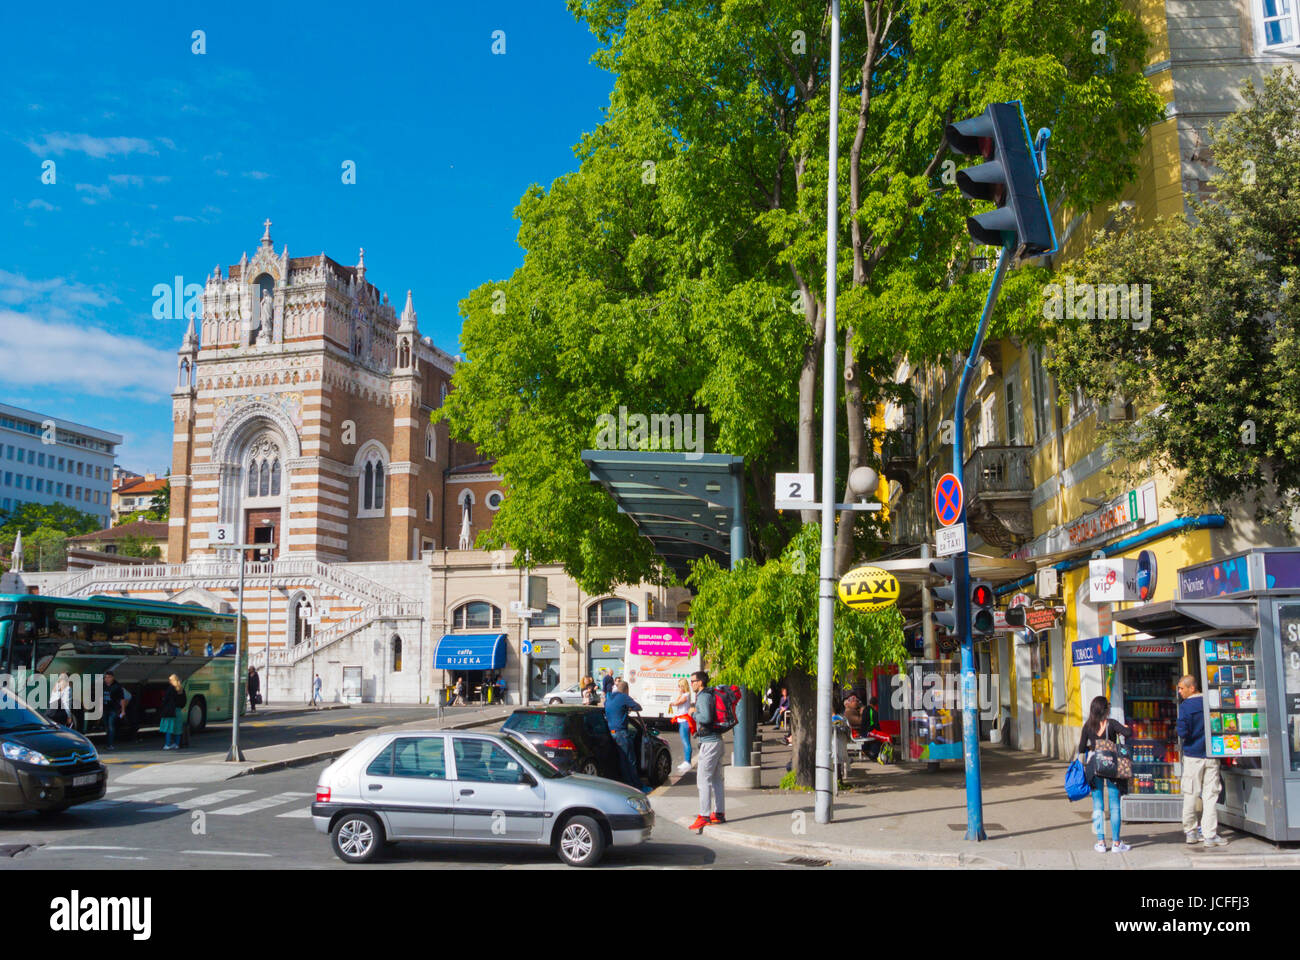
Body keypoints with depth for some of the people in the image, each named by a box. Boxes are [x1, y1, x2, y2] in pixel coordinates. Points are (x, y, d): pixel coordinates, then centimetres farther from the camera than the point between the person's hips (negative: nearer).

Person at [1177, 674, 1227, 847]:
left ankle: (1190, 832, 15)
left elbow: (1183, 732, -15)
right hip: (1211, 755, 3)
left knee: (1190, 794, 7)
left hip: (1193, 756, -3)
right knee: (1211, 795, 4)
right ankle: (1210, 835, 1)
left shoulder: (1185, 706, -10)